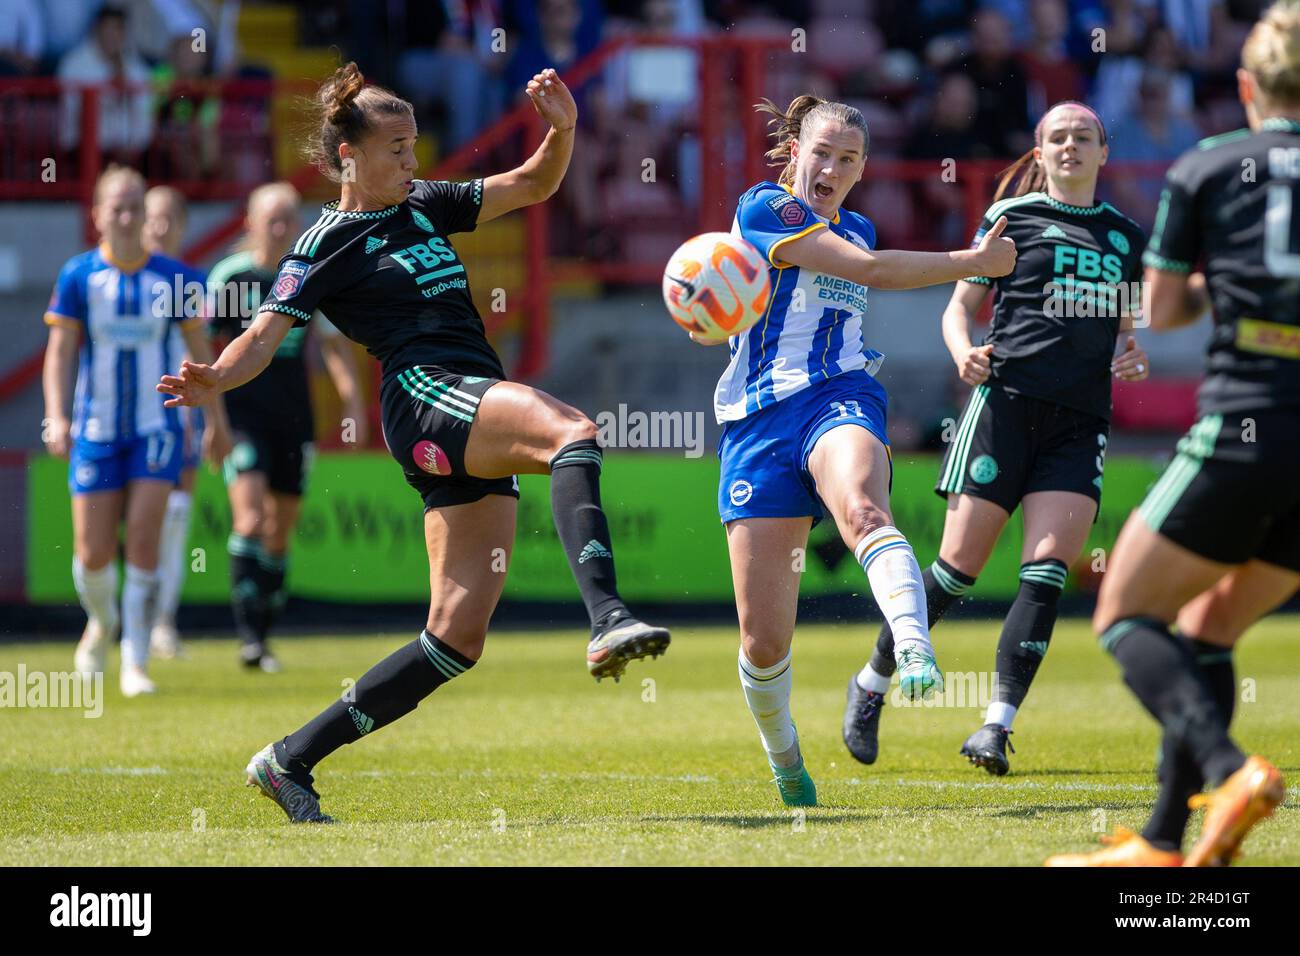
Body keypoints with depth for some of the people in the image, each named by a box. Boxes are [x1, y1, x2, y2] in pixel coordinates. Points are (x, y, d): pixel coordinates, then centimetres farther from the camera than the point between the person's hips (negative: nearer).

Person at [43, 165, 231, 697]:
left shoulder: (173, 279, -1)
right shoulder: (78, 276, -3)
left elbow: (199, 350, 9)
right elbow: (60, 352, -3)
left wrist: (216, 420, 12)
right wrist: (56, 417, -15)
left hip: (155, 429, 0)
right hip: (95, 432, 0)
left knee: (144, 542, -12)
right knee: (94, 553, 0)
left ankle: (135, 662, -6)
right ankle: (102, 622, 33)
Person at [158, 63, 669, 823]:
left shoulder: (424, 207, 23)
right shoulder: (327, 244, 3)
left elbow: (532, 186, 28)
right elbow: (265, 334, -6)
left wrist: (563, 130, 7)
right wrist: (216, 380, -27)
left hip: (480, 431, 8)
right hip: (425, 396, -8)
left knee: (458, 636, 0)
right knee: (575, 432, -35)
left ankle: (291, 761, 7)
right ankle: (609, 622, -56)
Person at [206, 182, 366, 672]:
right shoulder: (228, 276, -2)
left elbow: (334, 345, 15)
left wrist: (353, 401, 4)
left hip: (294, 419, 4)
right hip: (241, 414, -4)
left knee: (280, 534, 8)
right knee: (250, 517, -19)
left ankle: (262, 637, 20)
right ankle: (248, 635, -21)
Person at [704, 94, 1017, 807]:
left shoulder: (857, 228, 19)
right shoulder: (763, 208, -1)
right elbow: (870, 270, -10)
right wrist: (973, 261, -3)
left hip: (841, 399, 3)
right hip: (759, 422, -3)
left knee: (862, 508, -37)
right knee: (762, 641, -3)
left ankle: (915, 652, -61)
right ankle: (782, 759, 25)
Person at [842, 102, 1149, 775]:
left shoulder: (1127, 237, 17)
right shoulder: (1012, 217, 7)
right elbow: (960, 305, 9)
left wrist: (1134, 360, 4)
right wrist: (965, 353, -11)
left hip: (1080, 423, 3)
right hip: (1007, 402, -3)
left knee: (1047, 570, -12)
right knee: (961, 563, -5)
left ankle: (997, 724, -13)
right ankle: (872, 683, 14)